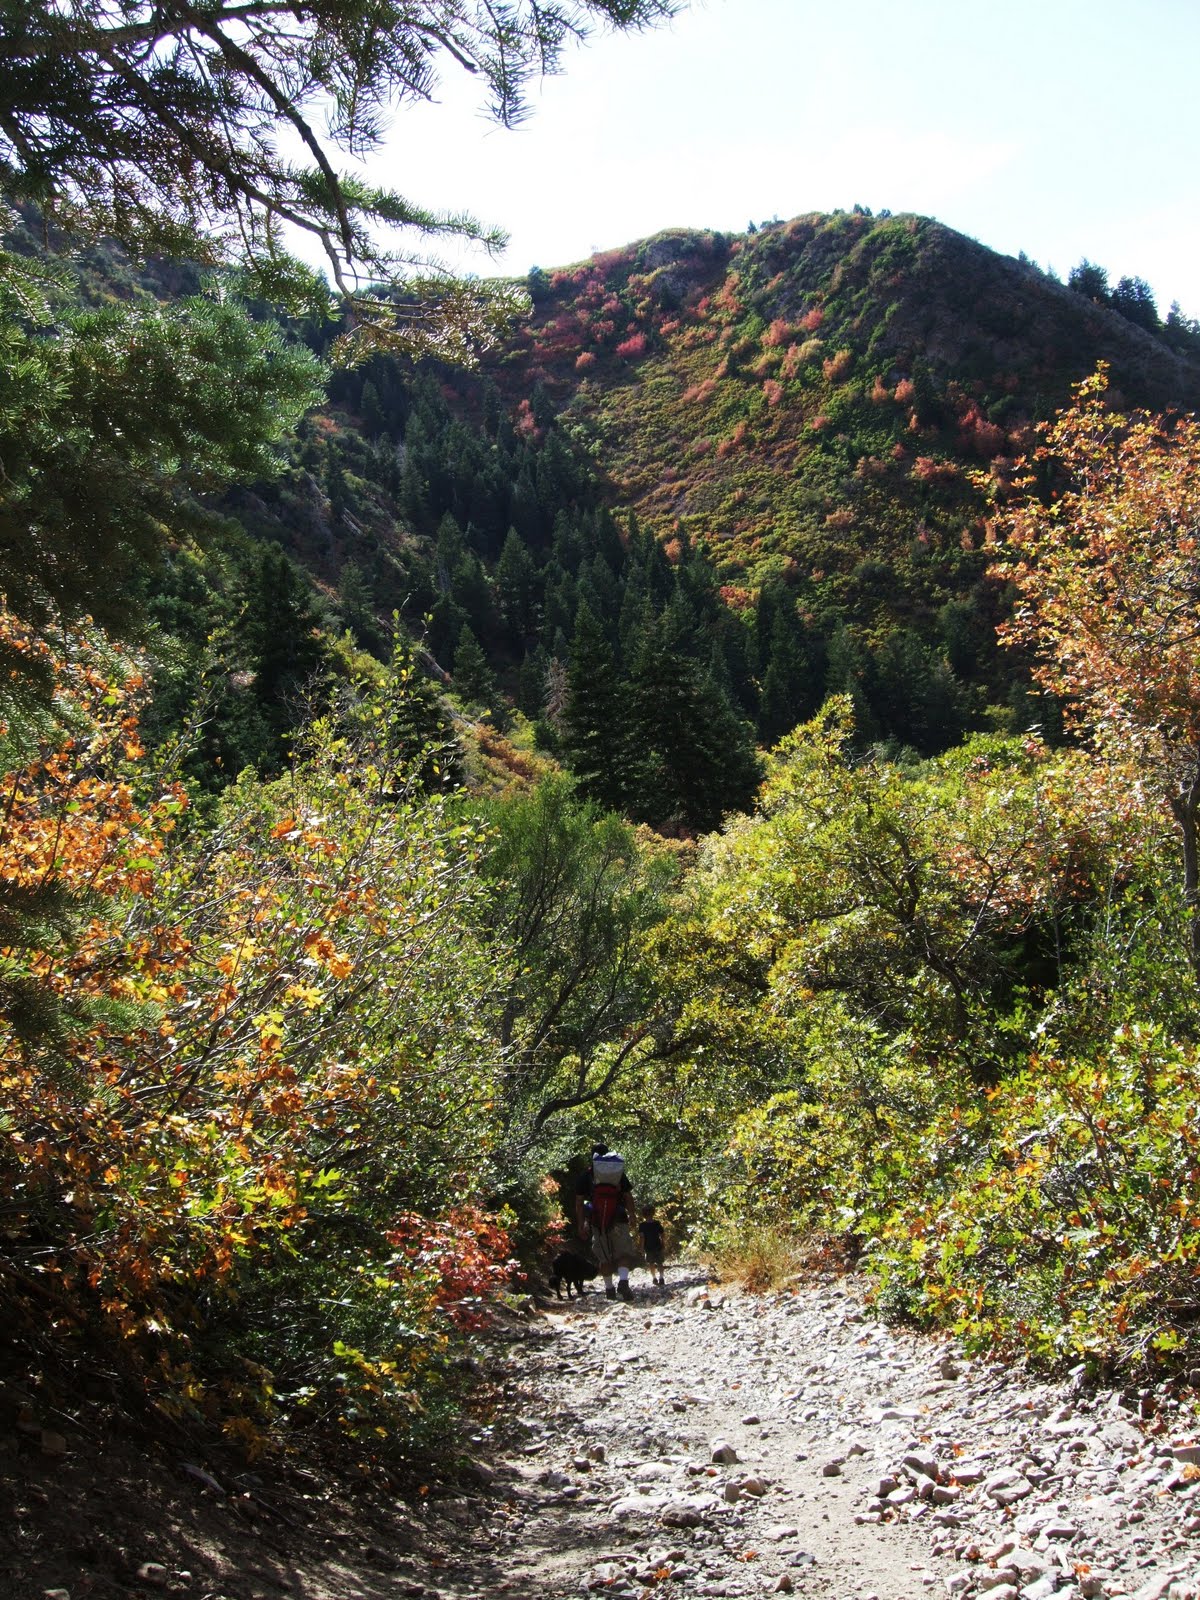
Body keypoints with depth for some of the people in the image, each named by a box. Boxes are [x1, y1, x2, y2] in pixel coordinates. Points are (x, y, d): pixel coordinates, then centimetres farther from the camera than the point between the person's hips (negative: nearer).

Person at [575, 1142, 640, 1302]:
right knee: (624, 1253, 3)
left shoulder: (584, 1177, 7)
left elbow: (579, 1203, 4)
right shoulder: (620, 1174, 11)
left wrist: (581, 1224, 6)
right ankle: (623, 1280, -21)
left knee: (604, 1258, 11)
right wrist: (633, 1217, 16)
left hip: (597, 1221, 0)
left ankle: (609, 1288, 9)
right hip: (619, 1220, 0)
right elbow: (628, 1198, 9)